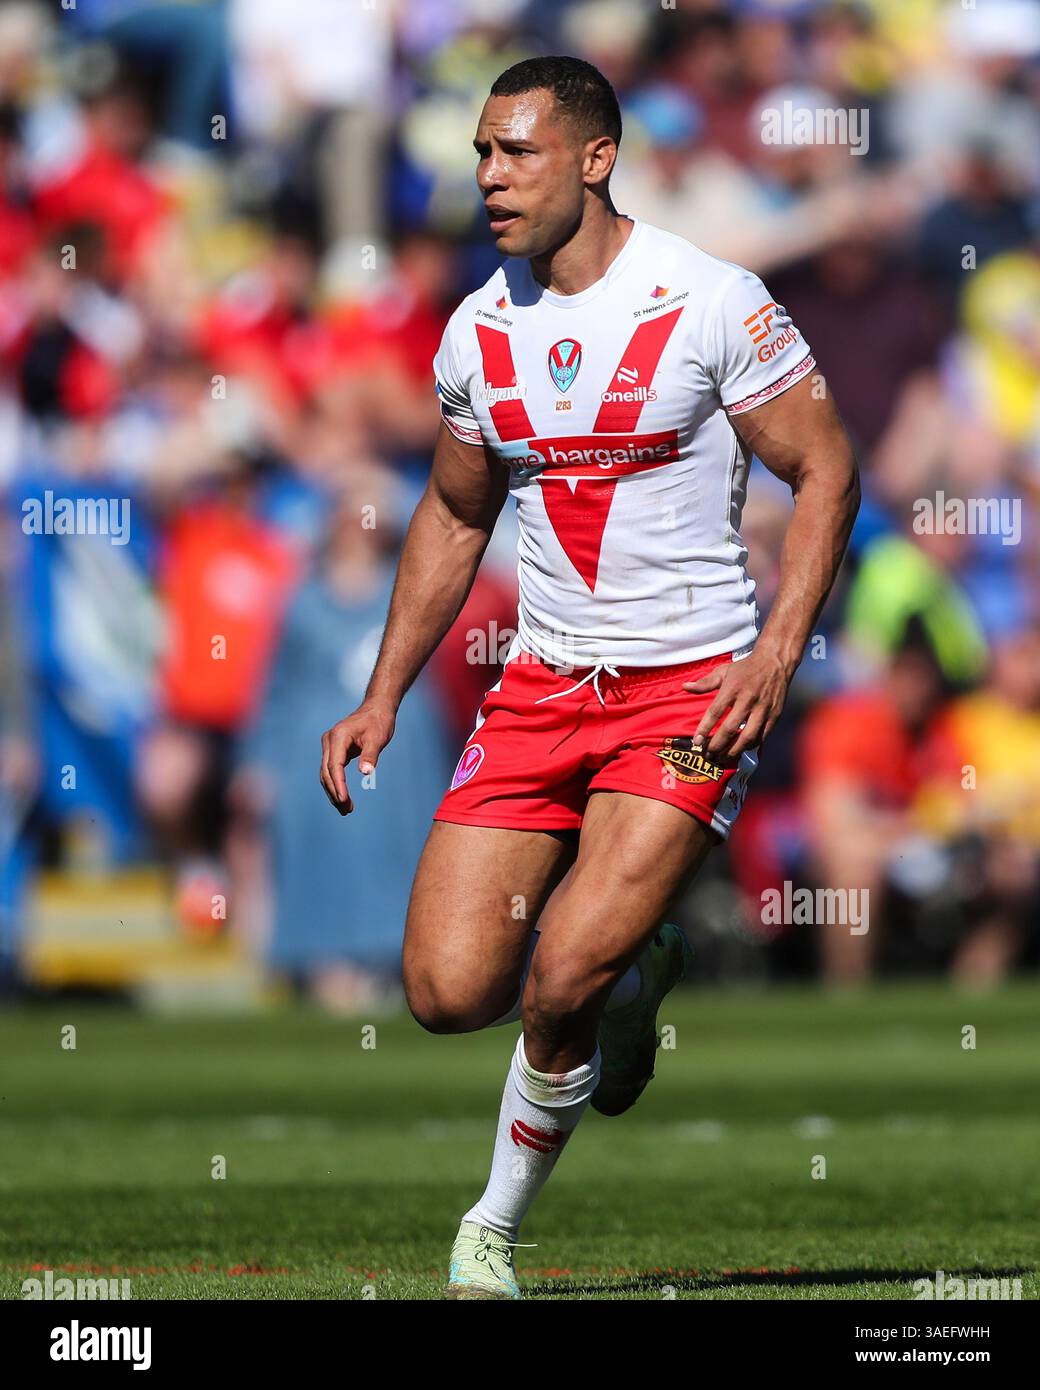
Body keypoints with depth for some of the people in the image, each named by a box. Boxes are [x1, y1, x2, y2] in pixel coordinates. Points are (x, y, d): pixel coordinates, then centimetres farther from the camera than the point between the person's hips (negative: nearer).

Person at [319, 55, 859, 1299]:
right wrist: (382, 698, 14)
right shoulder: (479, 330, 6)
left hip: (692, 688, -5)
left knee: (559, 983, -20)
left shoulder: (710, 303, -10)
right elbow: (454, 516, 19)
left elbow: (825, 471, -6)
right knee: (448, 991, -7)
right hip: (542, 683, 5)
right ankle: (631, 963, 25)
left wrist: (776, 656, -17)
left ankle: (496, 1227, 5)